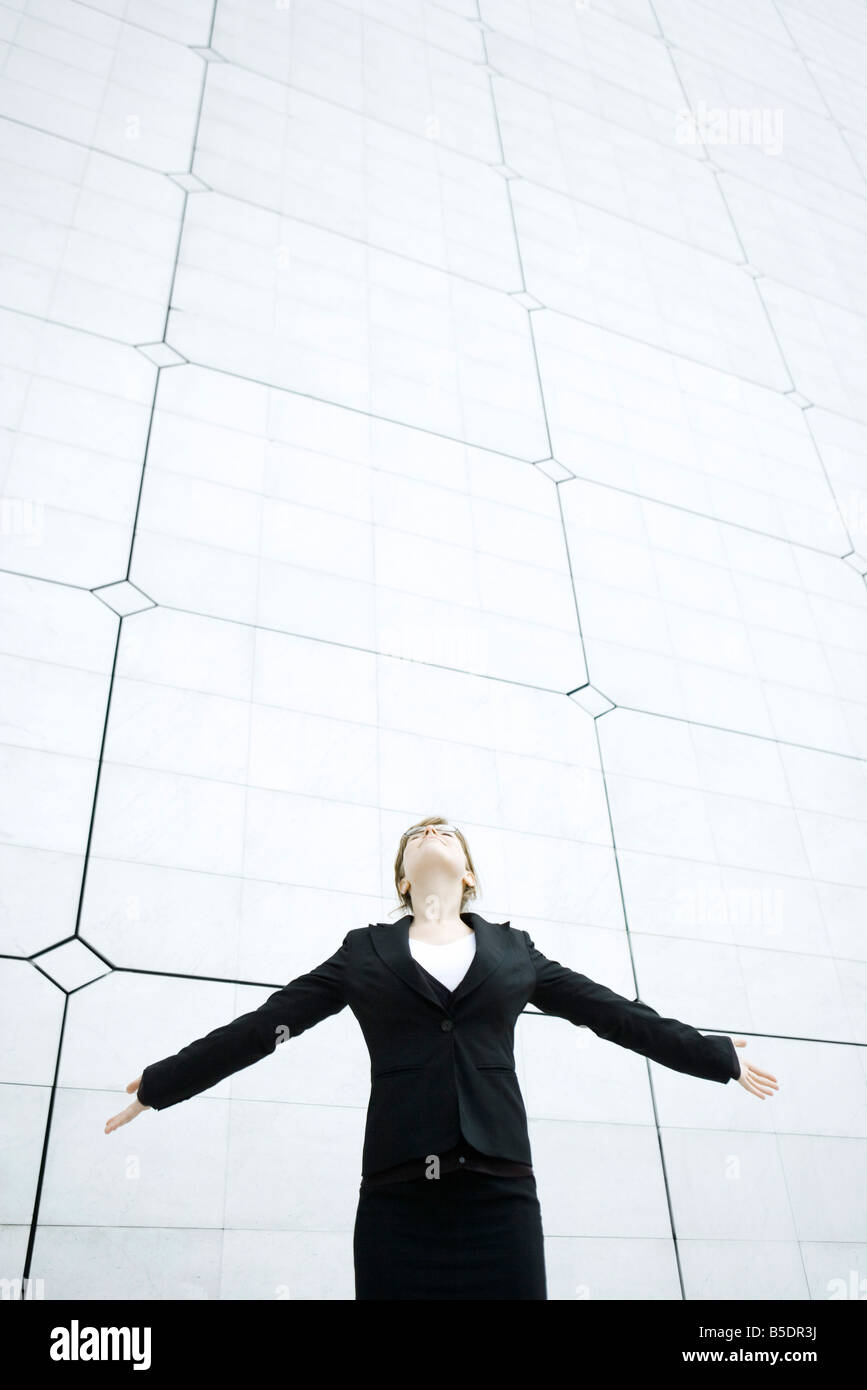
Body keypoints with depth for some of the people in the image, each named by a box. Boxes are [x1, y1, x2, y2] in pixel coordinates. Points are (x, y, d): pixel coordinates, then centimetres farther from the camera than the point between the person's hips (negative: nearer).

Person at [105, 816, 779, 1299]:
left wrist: (720, 1056, 19)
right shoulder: (365, 951, 12)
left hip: (501, 1194, 1)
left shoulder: (514, 949, 15)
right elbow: (262, 1026, 12)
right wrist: (160, 1084, 12)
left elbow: (618, 1015, 17)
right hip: (398, 1199, 0)